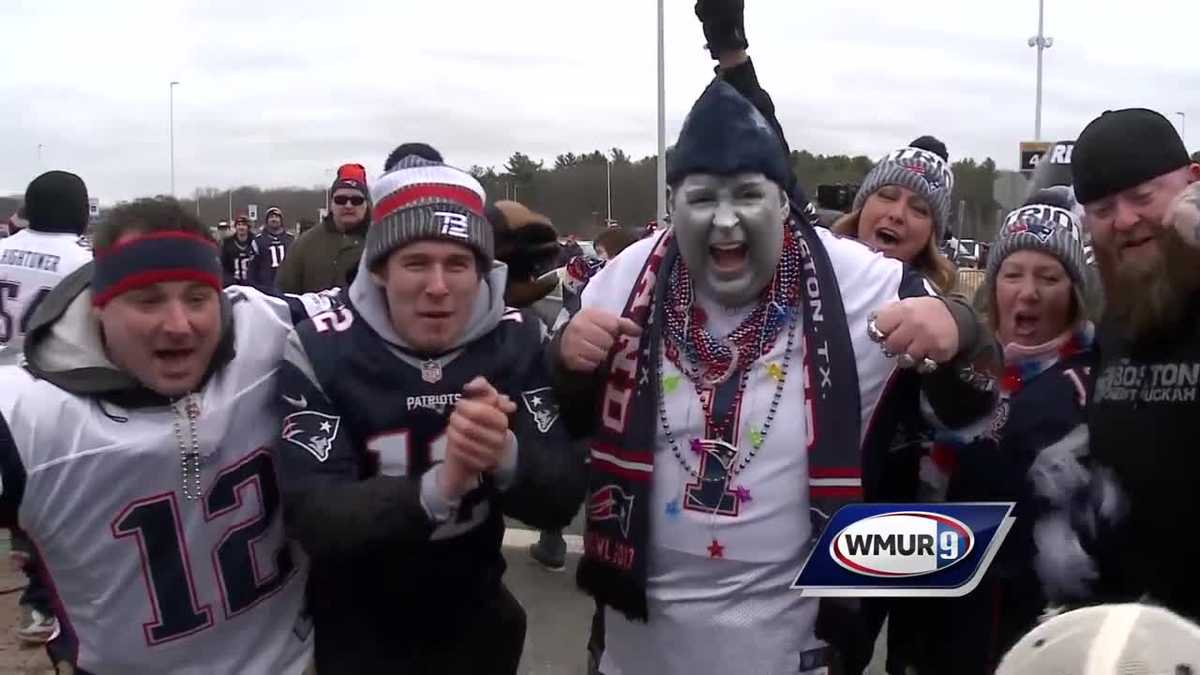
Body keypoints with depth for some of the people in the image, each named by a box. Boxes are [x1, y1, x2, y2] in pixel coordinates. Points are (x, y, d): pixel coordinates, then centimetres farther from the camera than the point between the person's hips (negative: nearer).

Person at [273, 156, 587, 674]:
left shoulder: (519, 341, -12)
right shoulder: (321, 352, -19)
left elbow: (561, 502, -16)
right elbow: (311, 516, -26)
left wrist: (506, 456, -37)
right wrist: (437, 488, -41)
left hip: (477, 621, 3)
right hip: (359, 631, -3)